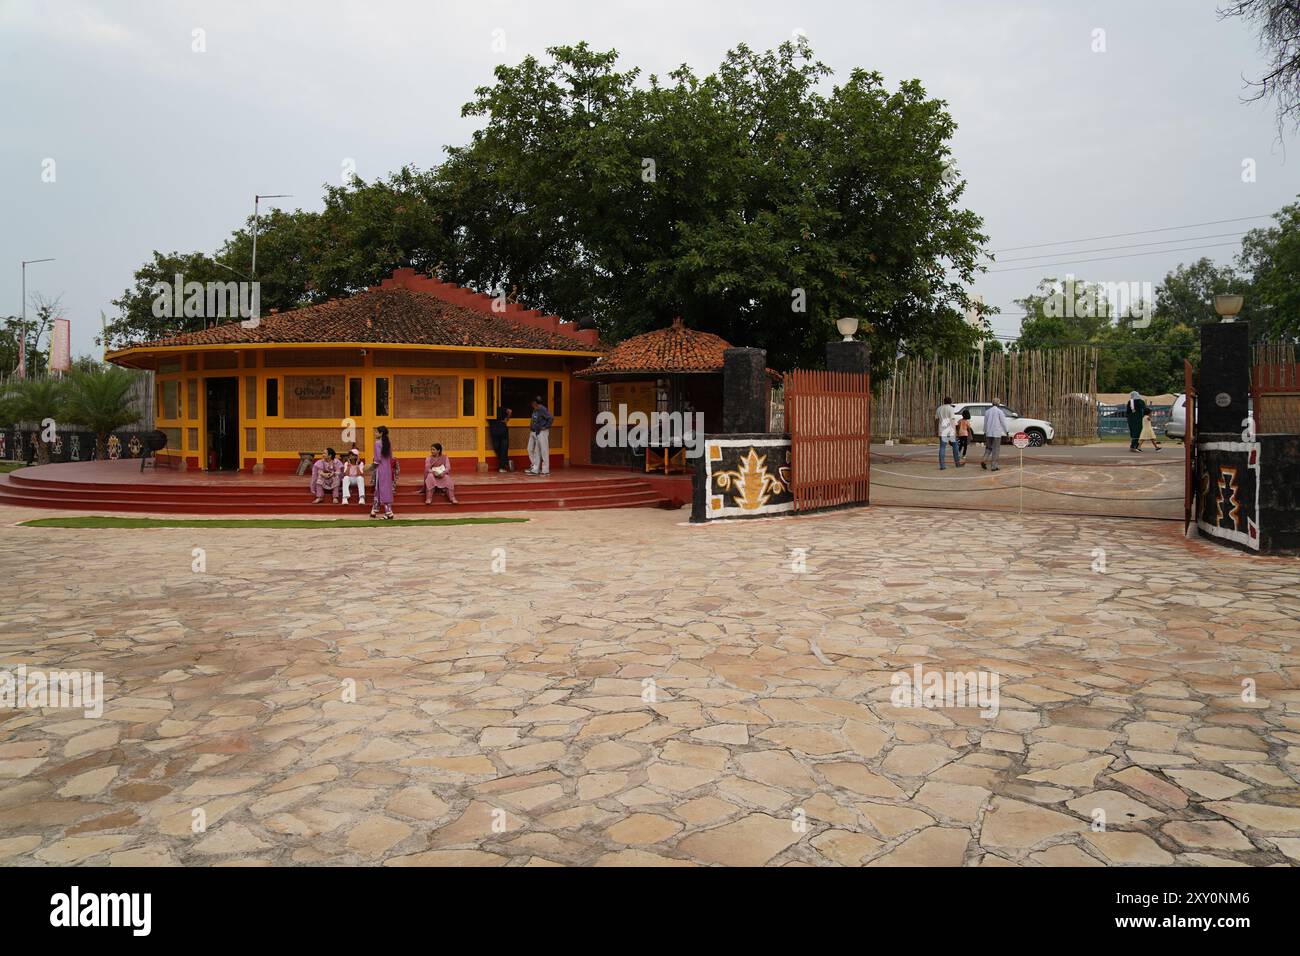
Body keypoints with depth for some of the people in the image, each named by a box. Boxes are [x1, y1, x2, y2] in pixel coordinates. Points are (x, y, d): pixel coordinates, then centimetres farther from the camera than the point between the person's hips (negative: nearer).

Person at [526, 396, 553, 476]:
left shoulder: (543, 410, -15)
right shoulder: (535, 410, 11)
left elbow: (551, 419, -21)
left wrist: (545, 427, -16)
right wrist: (531, 427, 13)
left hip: (542, 432, -10)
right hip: (533, 432, 10)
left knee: (544, 451, -3)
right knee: (531, 449, 10)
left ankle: (545, 470, 3)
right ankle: (535, 469, 15)